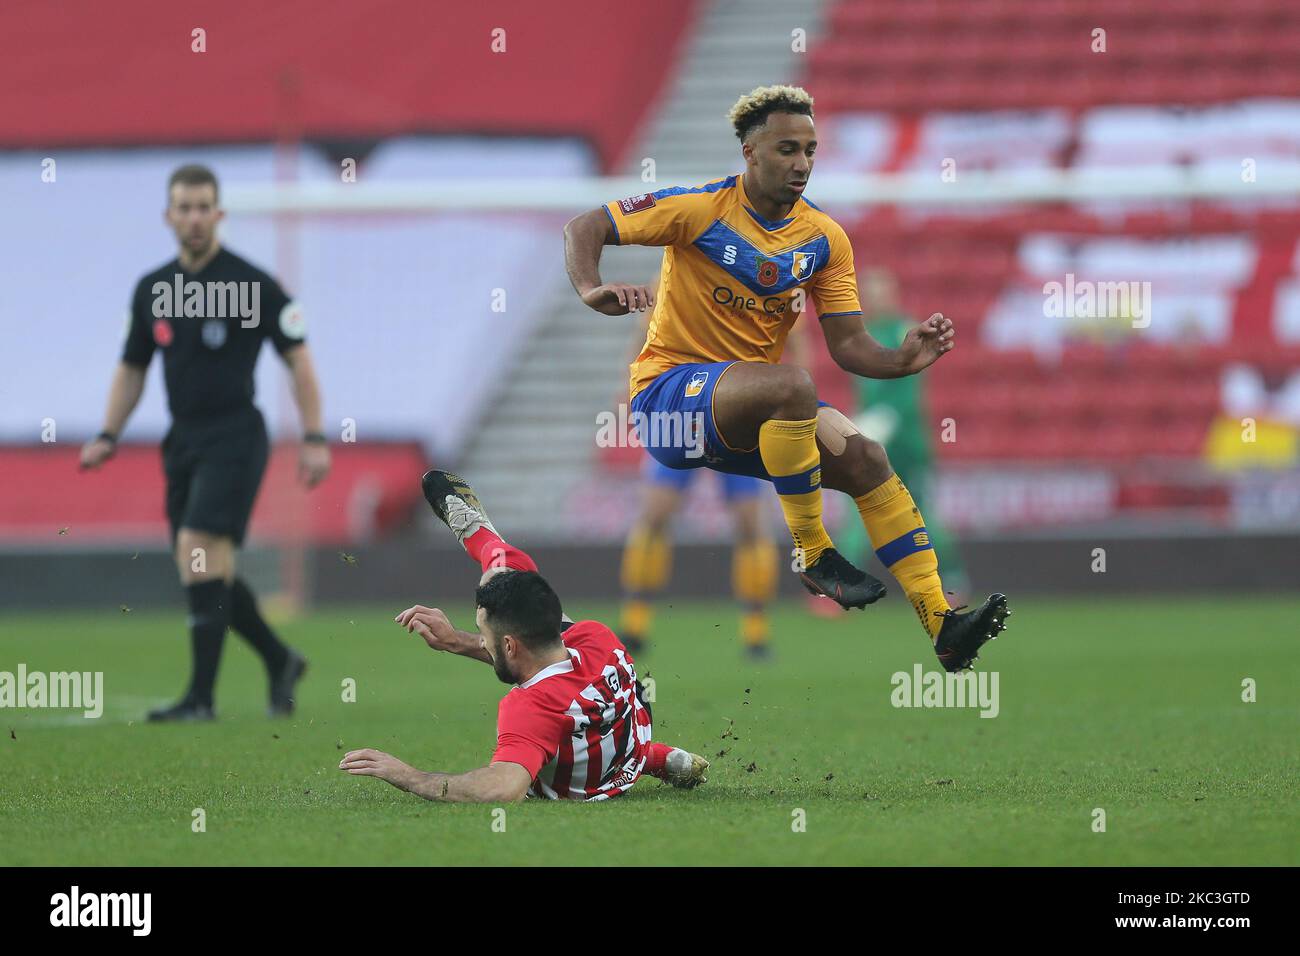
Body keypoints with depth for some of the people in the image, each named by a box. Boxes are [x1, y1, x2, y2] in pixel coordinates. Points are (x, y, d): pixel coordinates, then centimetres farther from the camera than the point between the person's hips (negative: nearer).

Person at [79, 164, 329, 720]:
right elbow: (132, 368, 19)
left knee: (198, 551, -18)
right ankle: (280, 662, 29)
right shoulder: (152, 290, 9)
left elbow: (298, 358, -5)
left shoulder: (250, 284, -8)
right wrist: (108, 437, 9)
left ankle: (201, 696, -15)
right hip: (183, 440, 7)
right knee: (206, 570, 8)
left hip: (234, 438, -6)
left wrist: (314, 439, -10)